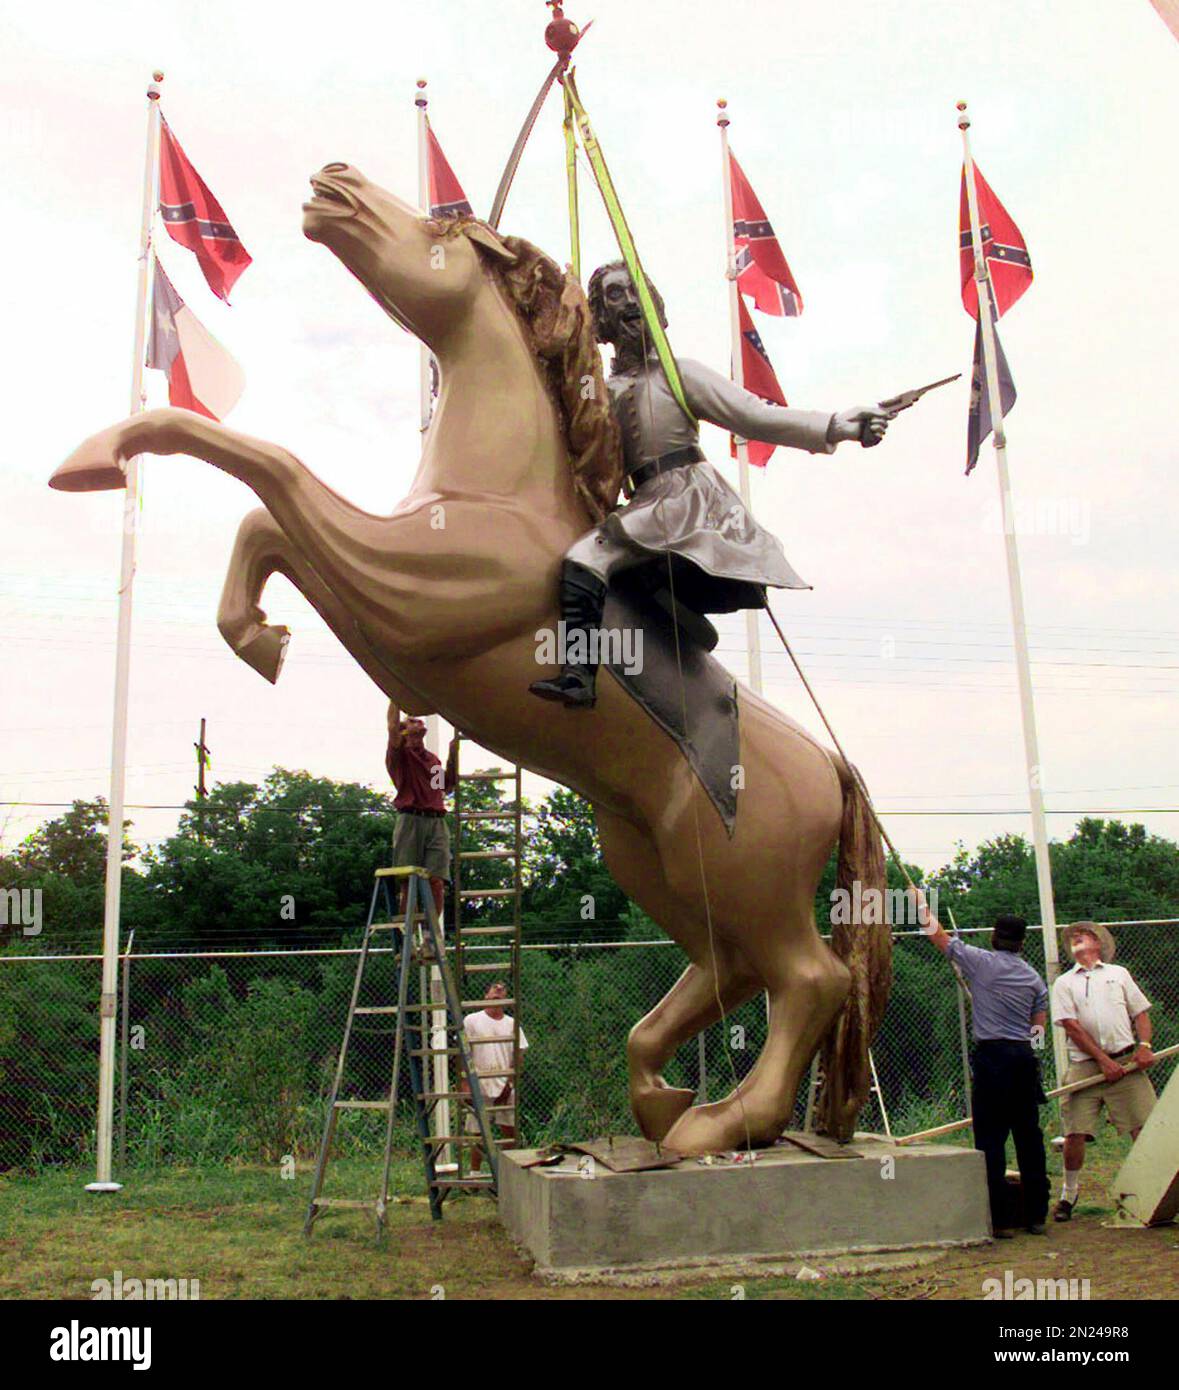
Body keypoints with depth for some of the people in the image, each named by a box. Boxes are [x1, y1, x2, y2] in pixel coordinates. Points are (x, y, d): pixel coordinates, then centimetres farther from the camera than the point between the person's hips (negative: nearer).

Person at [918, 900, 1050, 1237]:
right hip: (1025, 1058, 6)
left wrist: (922, 904, 14)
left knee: (991, 1139, -3)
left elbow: (939, 936, 2)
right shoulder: (1034, 977, 11)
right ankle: (1036, 1215, 16)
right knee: (1029, 1136, 11)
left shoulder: (982, 962, -5)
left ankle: (998, 1219, -4)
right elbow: (1039, 1022, 15)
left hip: (992, 1057, -5)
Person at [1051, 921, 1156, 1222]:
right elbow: (1071, 1026, 1)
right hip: (1084, 1065, -1)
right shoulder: (1064, 983, 11)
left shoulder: (1118, 973, 16)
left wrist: (1144, 1045, -5)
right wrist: (1103, 1060, -8)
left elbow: (1140, 1013, 14)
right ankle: (1069, 1193, 13)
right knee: (1075, 1133, -5)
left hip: (1125, 1059, 1)